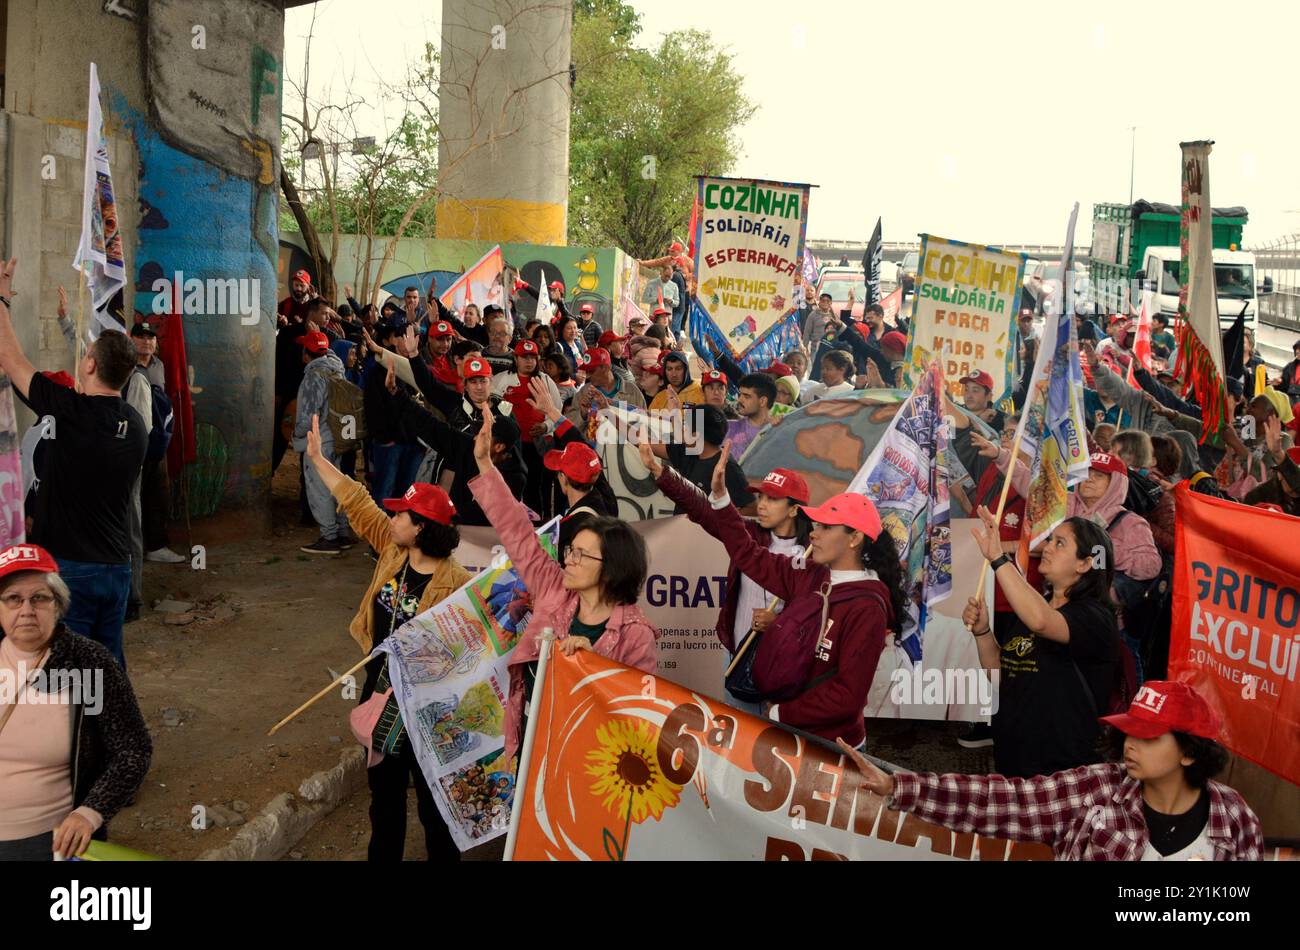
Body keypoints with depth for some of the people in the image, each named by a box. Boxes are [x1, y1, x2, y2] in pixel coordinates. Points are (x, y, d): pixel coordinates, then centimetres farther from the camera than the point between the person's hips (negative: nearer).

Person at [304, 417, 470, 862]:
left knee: (433, 798, 10)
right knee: (383, 789, 25)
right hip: (380, 691, 7)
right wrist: (317, 458, 11)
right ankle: (383, 853, 44)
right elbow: (357, 503, 5)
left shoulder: (456, 584, -25)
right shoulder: (393, 552, -4)